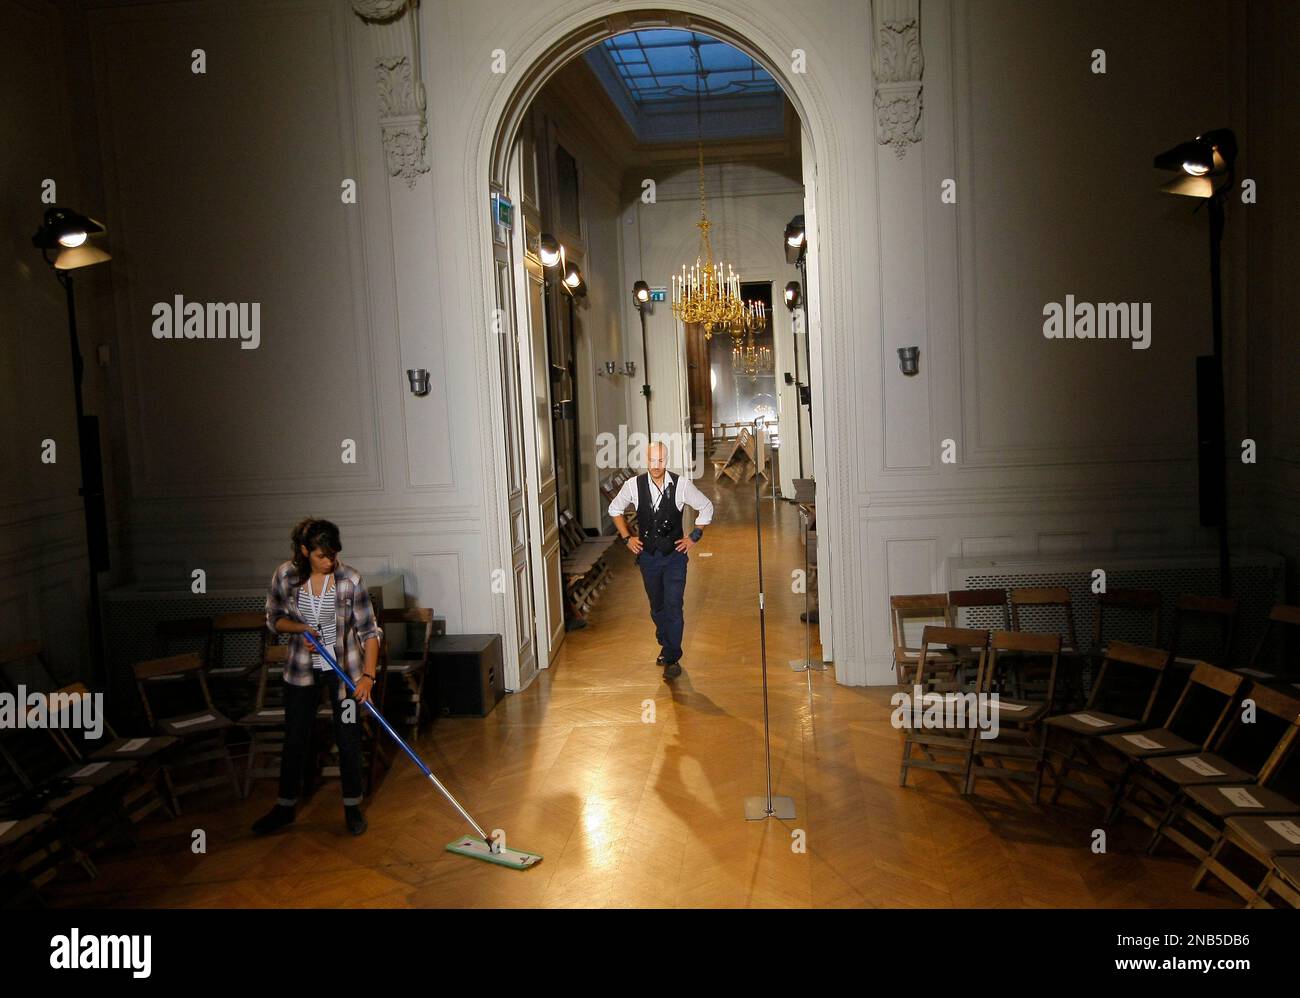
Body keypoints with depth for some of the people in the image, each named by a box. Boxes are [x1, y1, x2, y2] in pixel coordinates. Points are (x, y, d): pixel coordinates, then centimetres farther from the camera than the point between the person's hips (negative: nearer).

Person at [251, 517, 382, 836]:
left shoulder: (350, 579, -19)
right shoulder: (285, 576, -13)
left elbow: (369, 630, -15)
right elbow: (274, 619, 3)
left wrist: (368, 675, -23)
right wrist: (300, 628, -18)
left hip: (344, 667, -2)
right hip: (302, 669, 2)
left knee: (348, 738, 4)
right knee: (295, 738, 10)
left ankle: (352, 806, 20)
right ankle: (285, 806, 27)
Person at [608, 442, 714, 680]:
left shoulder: (681, 485, -12)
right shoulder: (633, 485, -8)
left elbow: (706, 507, 4)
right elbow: (615, 509, 11)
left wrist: (694, 537, 0)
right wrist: (627, 537, 5)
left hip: (674, 555, -2)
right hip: (647, 555, 2)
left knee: (673, 607, -7)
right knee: (657, 607, 15)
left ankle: (673, 658, 4)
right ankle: (666, 646, 36)